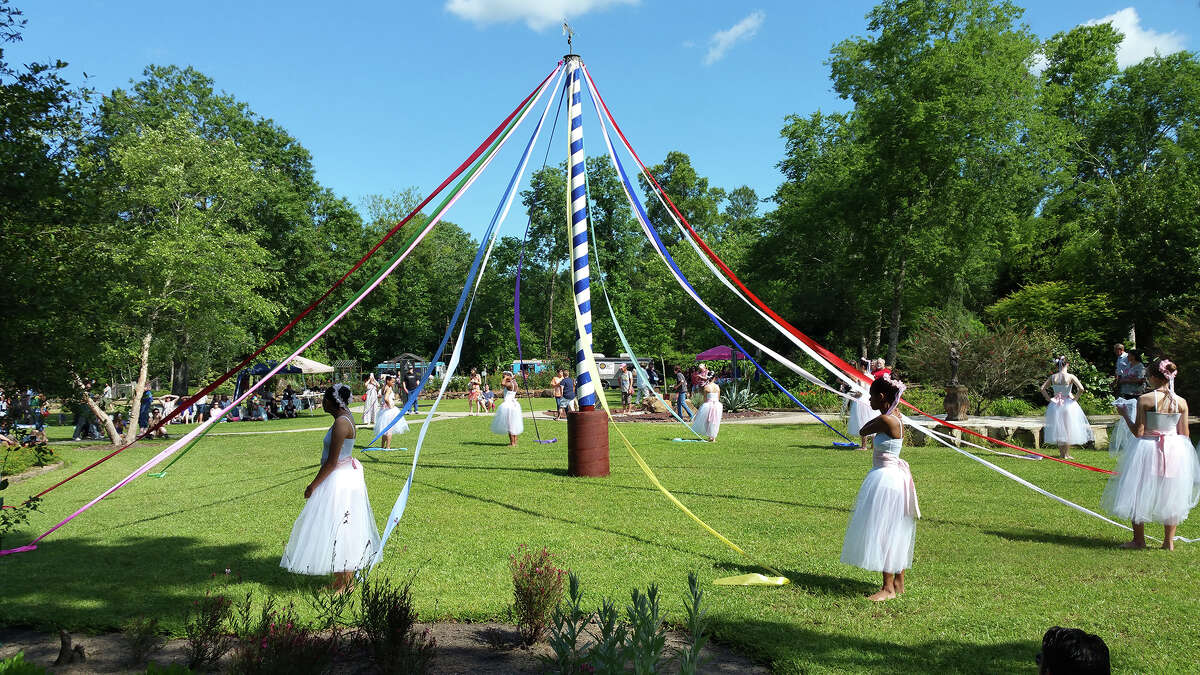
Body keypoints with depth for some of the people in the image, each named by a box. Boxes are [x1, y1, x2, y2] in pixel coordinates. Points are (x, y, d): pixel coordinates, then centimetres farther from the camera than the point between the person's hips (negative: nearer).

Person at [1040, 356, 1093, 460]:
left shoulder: (1052, 377, -1)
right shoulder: (1071, 377, -10)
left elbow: (1042, 388, -1)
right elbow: (1081, 389, -19)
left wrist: (1049, 398, 4)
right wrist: (1075, 398, -6)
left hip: (1055, 405, 3)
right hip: (1068, 404, -2)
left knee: (1058, 429, 13)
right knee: (1068, 429, 9)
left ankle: (1061, 454, 17)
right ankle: (1066, 454, 11)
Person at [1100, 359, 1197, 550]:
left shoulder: (1144, 399, -14)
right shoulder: (1181, 402, -3)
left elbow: (1138, 432, -13)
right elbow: (1184, 434, 3)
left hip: (1148, 450, -3)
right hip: (1175, 451, 4)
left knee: (1139, 494, 11)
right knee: (1171, 497, 16)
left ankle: (1139, 540, 17)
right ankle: (1169, 542, 21)